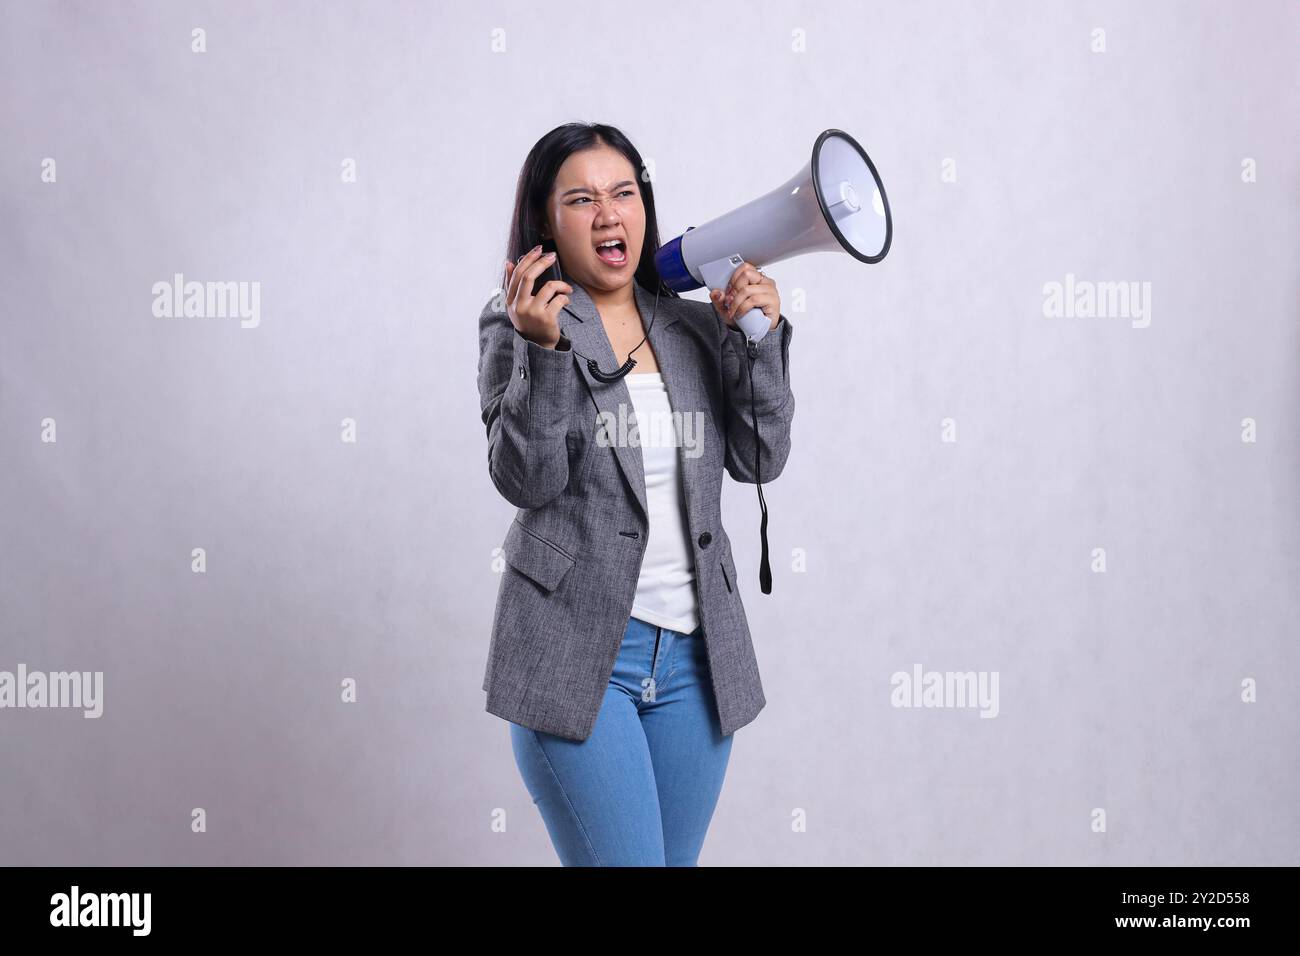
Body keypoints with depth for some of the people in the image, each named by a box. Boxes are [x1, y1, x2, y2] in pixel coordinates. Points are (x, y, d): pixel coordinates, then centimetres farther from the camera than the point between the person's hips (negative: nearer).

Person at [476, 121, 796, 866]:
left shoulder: (696, 327, 9)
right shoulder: (519, 324, -3)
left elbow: (760, 459, 3)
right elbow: (526, 481, -13)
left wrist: (760, 340, -7)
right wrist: (542, 350, -24)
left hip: (695, 652, 5)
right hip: (578, 650, -4)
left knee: (677, 857, 14)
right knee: (622, 858, -9)